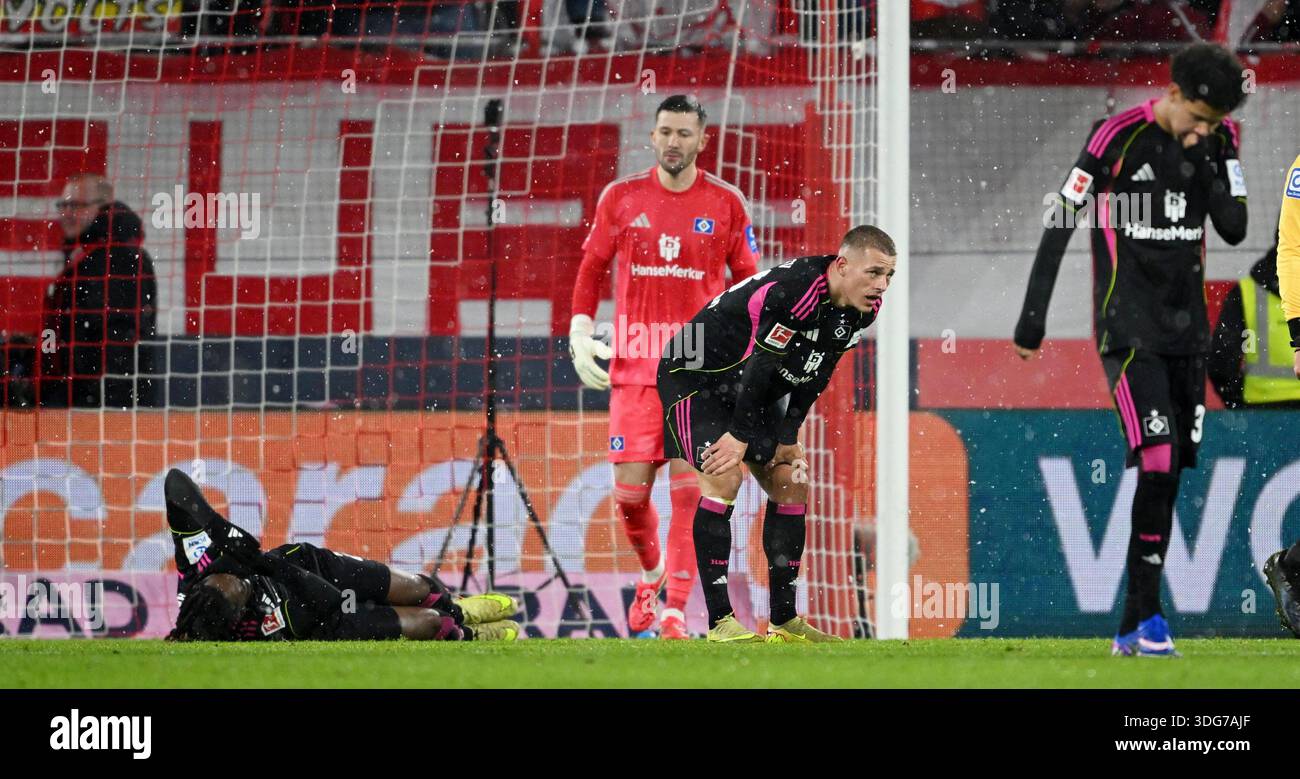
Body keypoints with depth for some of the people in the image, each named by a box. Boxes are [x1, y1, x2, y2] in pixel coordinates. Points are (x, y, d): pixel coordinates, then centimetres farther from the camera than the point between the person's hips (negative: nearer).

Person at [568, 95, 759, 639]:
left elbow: (748, 279, 11)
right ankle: (652, 573, 29)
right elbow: (592, 267, 14)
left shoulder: (725, 203, 3)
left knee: (688, 489, -10)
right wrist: (580, 333, 3)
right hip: (634, 365, 1)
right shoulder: (621, 197, 5)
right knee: (630, 491, -1)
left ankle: (675, 610, -7)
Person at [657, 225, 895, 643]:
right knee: (724, 477, -23)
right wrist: (740, 435, -20)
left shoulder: (861, 308, -6)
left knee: (790, 482, 4)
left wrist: (788, 437, 1)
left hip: (753, 390, 9)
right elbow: (759, 367, -28)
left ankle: (784, 620, 9)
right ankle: (719, 621, -22)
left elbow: (815, 375, 4)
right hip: (696, 376, -9)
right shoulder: (790, 291, -34)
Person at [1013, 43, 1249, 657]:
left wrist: (1204, 160, -10)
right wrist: (1033, 315, -9)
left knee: (1169, 475, 4)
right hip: (1129, 325, -6)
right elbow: (1060, 222, -8)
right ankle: (1146, 613, -17)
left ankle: (1134, 629, 7)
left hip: (1187, 327, 6)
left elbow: (1234, 229, 3)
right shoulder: (1118, 137, -11)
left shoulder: (1218, 142, 6)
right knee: (1157, 462, -18)